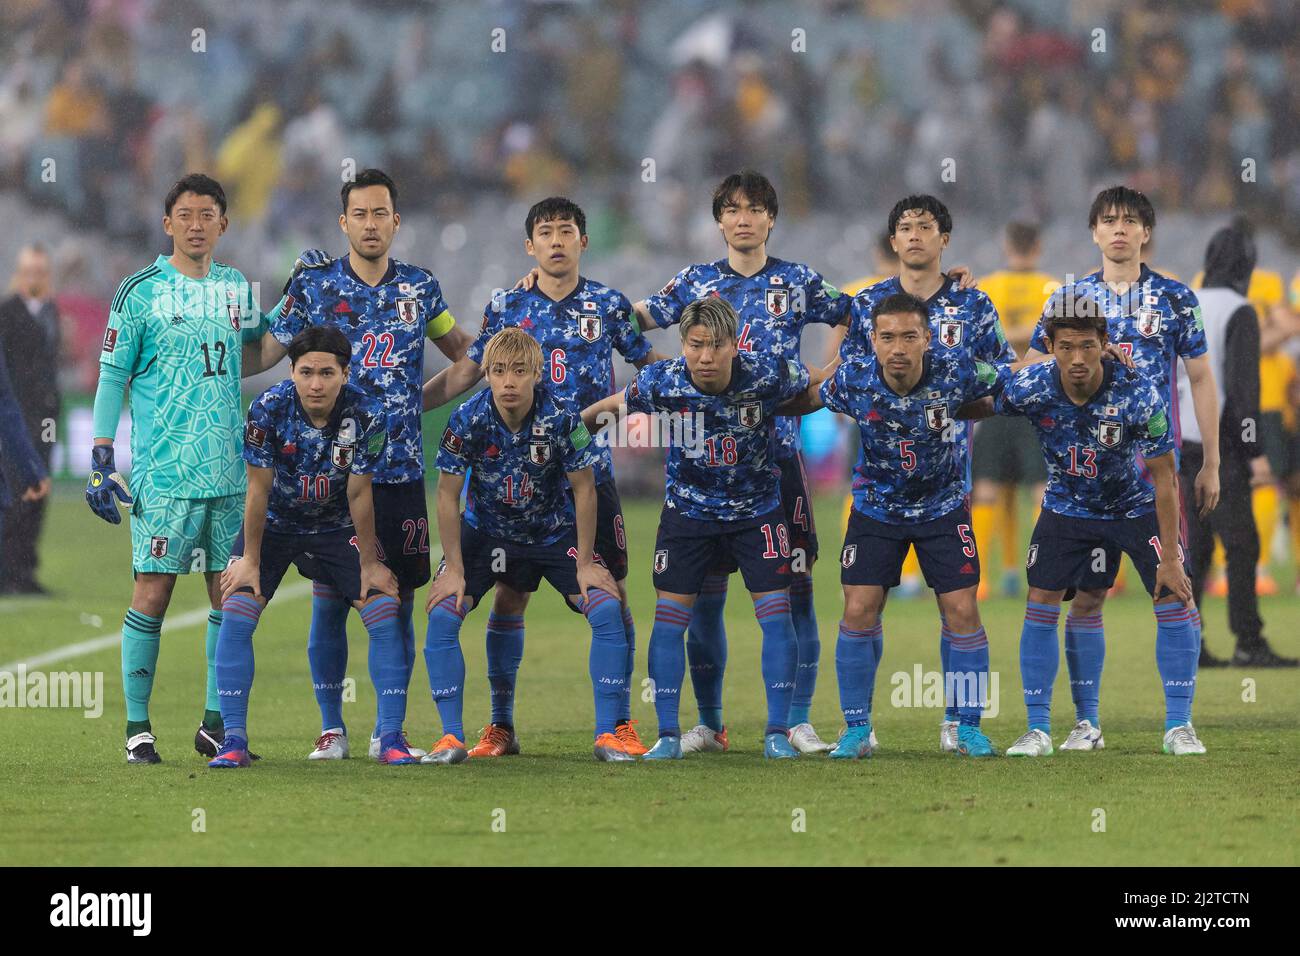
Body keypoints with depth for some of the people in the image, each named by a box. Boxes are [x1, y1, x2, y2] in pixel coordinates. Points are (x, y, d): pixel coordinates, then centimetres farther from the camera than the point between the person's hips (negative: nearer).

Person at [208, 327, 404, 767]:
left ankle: (391, 738, -4)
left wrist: (370, 564, -8)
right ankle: (233, 739, -11)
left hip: (338, 527, 1)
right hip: (275, 522, -1)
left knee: (384, 614, -11)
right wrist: (250, 560, -12)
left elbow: (359, 493, -13)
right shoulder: (268, 408, -25)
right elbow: (259, 488, -17)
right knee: (235, 614, -16)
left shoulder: (367, 415, -23)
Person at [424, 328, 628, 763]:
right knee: (442, 615, -18)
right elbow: (448, 495, -12)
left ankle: (607, 735, -8)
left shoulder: (561, 417, -24)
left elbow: (584, 489, -12)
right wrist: (454, 568, -14)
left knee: (607, 609, -17)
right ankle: (451, 738, -8)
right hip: (485, 531, 0)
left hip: (555, 532, 0)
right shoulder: (467, 420, -22)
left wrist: (585, 563, -12)